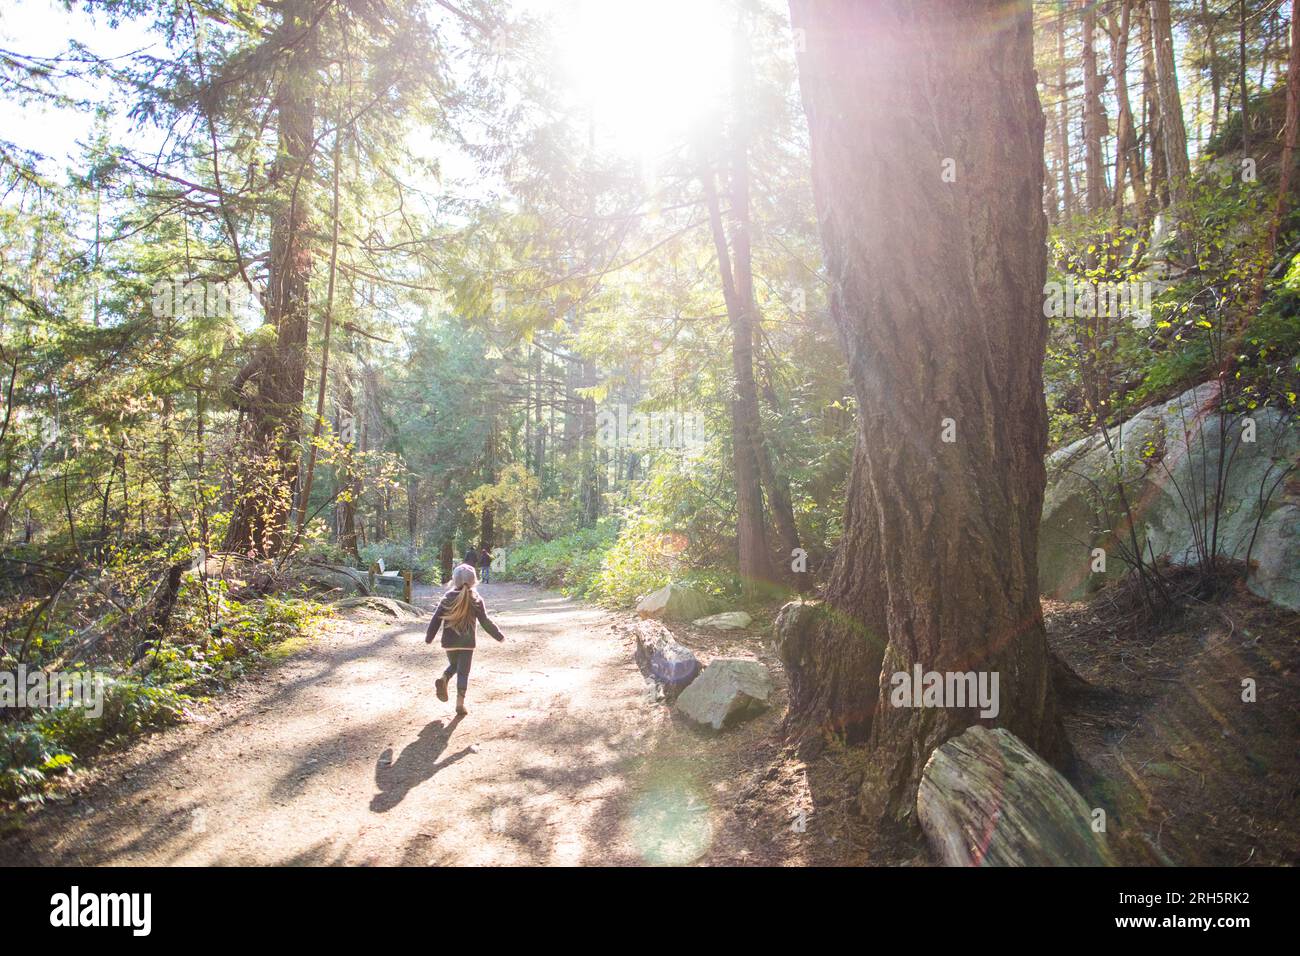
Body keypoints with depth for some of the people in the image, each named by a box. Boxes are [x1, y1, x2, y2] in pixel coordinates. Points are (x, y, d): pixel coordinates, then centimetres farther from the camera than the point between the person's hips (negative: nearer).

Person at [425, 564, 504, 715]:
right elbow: (485, 622, -8)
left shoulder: (448, 598, -2)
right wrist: (499, 636, 4)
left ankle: (443, 680, -4)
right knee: (463, 672, 5)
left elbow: (436, 619, 0)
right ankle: (460, 703, 0)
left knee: (453, 665, 24)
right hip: (467, 643, -2)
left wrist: (429, 638, 11)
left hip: (449, 642, 2)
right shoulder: (476, 600, -8)